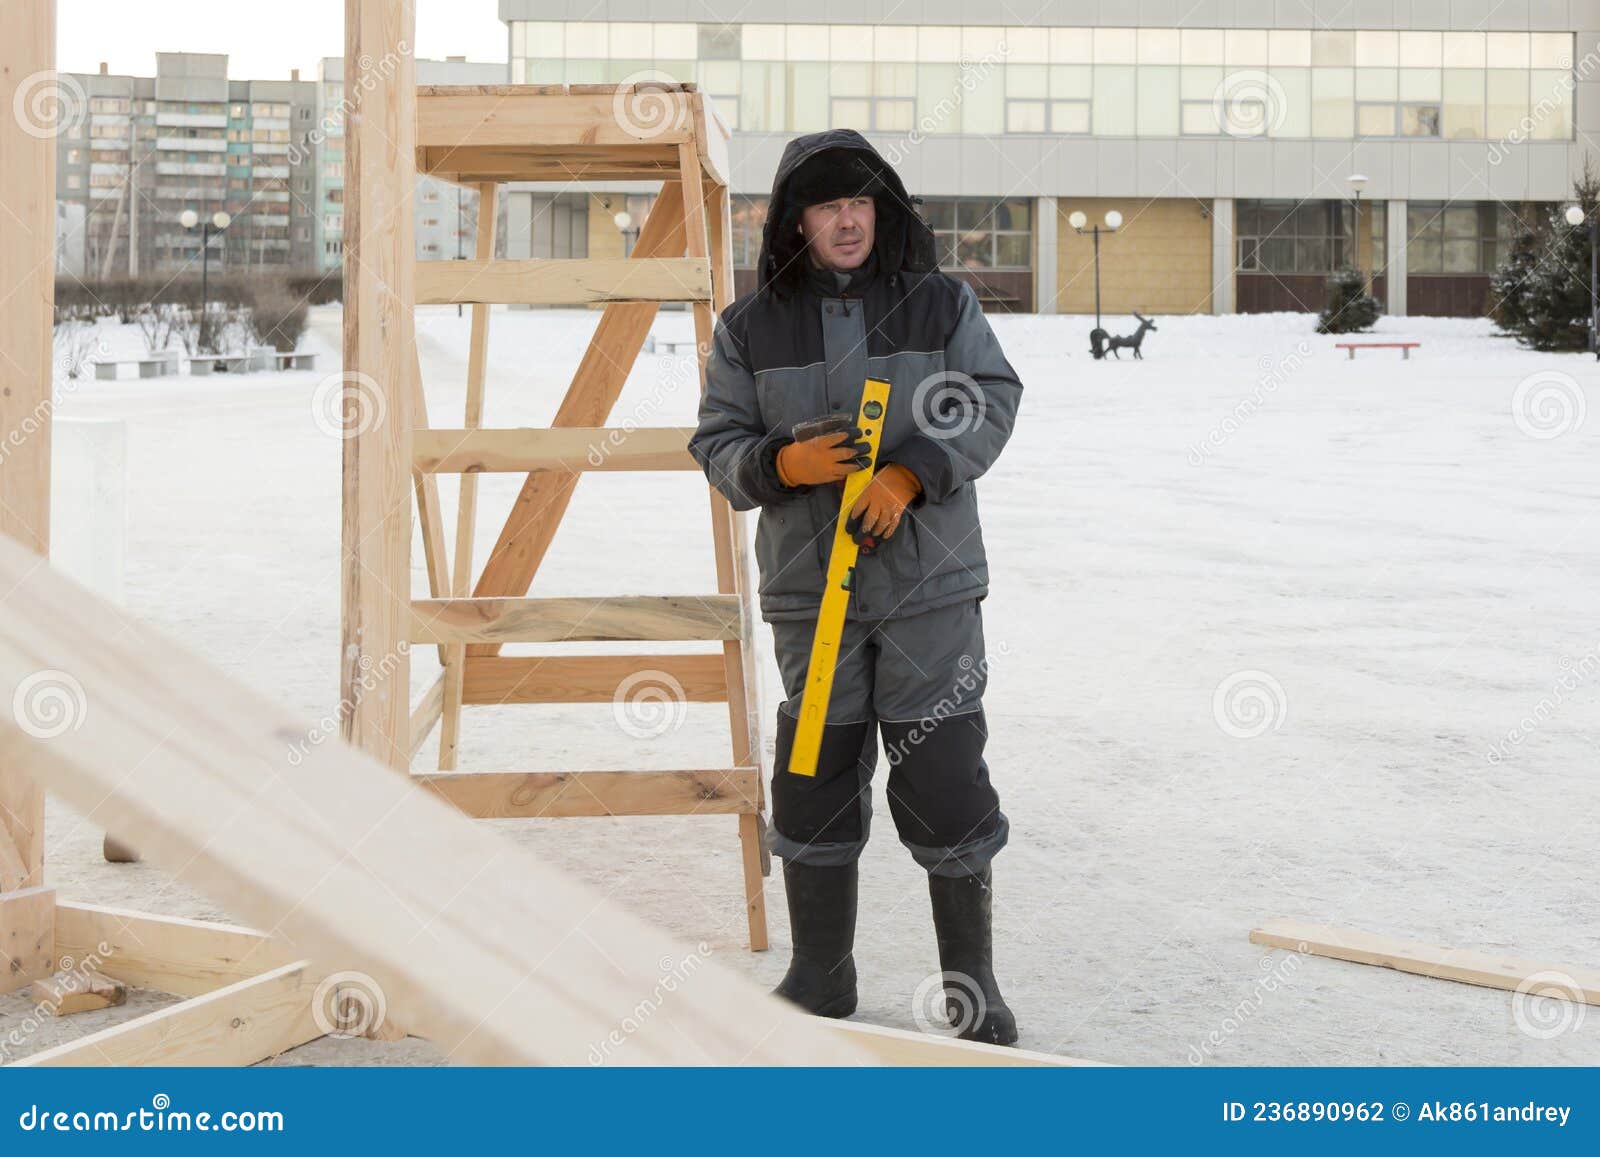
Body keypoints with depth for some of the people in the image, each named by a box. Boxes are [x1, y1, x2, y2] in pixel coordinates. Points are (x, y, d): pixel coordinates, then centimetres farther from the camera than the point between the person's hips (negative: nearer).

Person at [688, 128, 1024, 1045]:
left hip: (931, 584, -1)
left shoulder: (943, 306, 4)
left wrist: (911, 474, -14)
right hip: (811, 590, 1)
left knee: (944, 778, -1)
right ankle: (820, 983, 22)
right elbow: (718, 442, 7)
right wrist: (781, 463, -14)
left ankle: (973, 985, 14)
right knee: (815, 782, 6)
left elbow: (991, 400, 0)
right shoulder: (751, 329, 6)